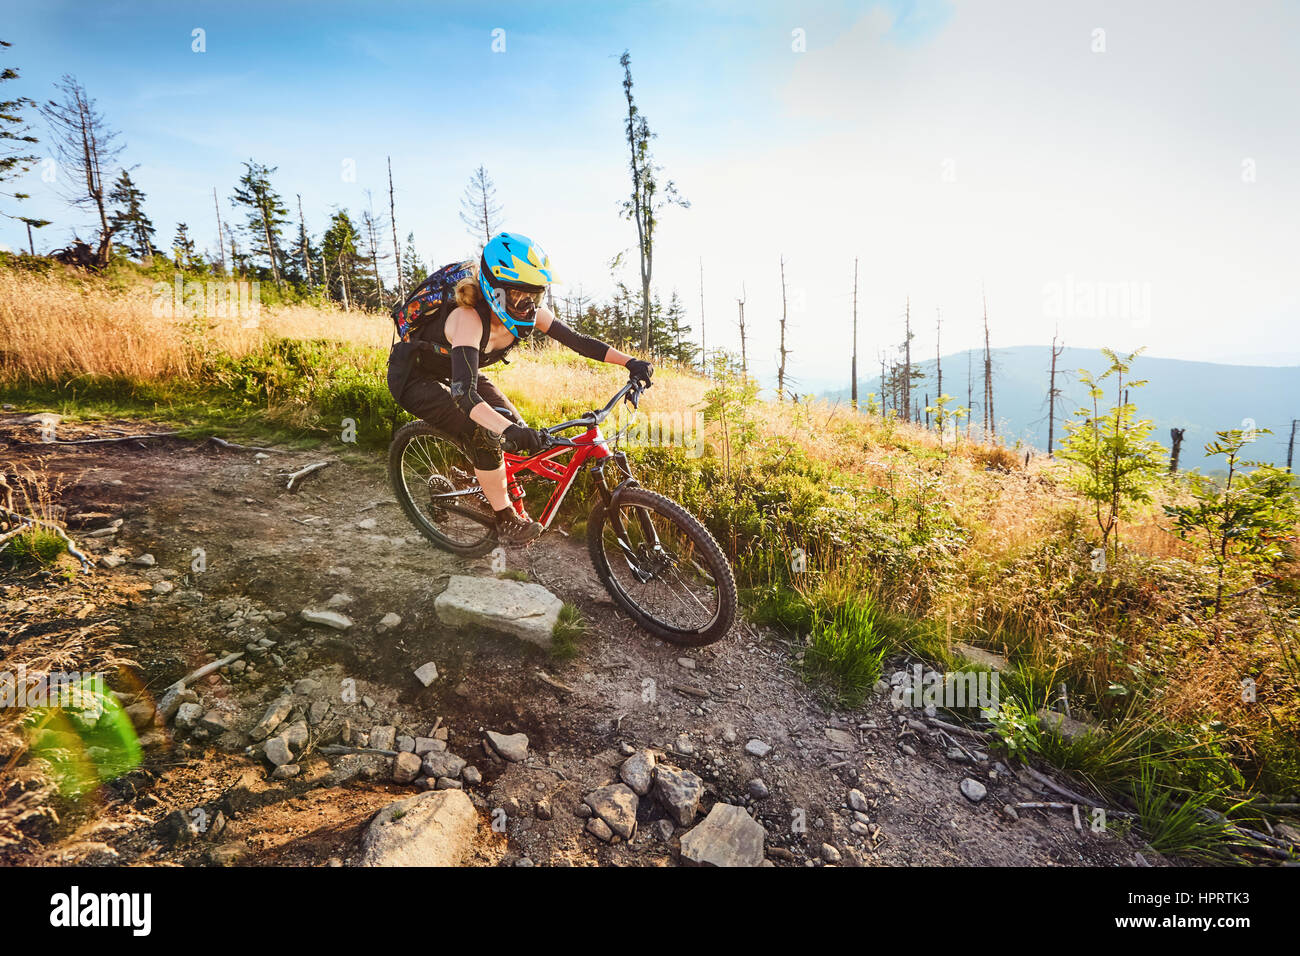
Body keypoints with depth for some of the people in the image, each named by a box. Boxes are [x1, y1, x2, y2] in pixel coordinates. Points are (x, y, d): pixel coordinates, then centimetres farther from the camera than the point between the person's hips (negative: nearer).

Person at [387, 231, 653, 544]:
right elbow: (464, 393, -49)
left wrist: (630, 361, -26)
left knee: (517, 431, -6)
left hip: (453, 373, 7)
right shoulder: (469, 318, -39)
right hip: (414, 379, -7)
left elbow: (576, 340, -16)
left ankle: (492, 487, 20)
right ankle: (506, 522, -10)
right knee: (485, 434, -26)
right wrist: (509, 430, -65)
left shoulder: (527, 313, -19)